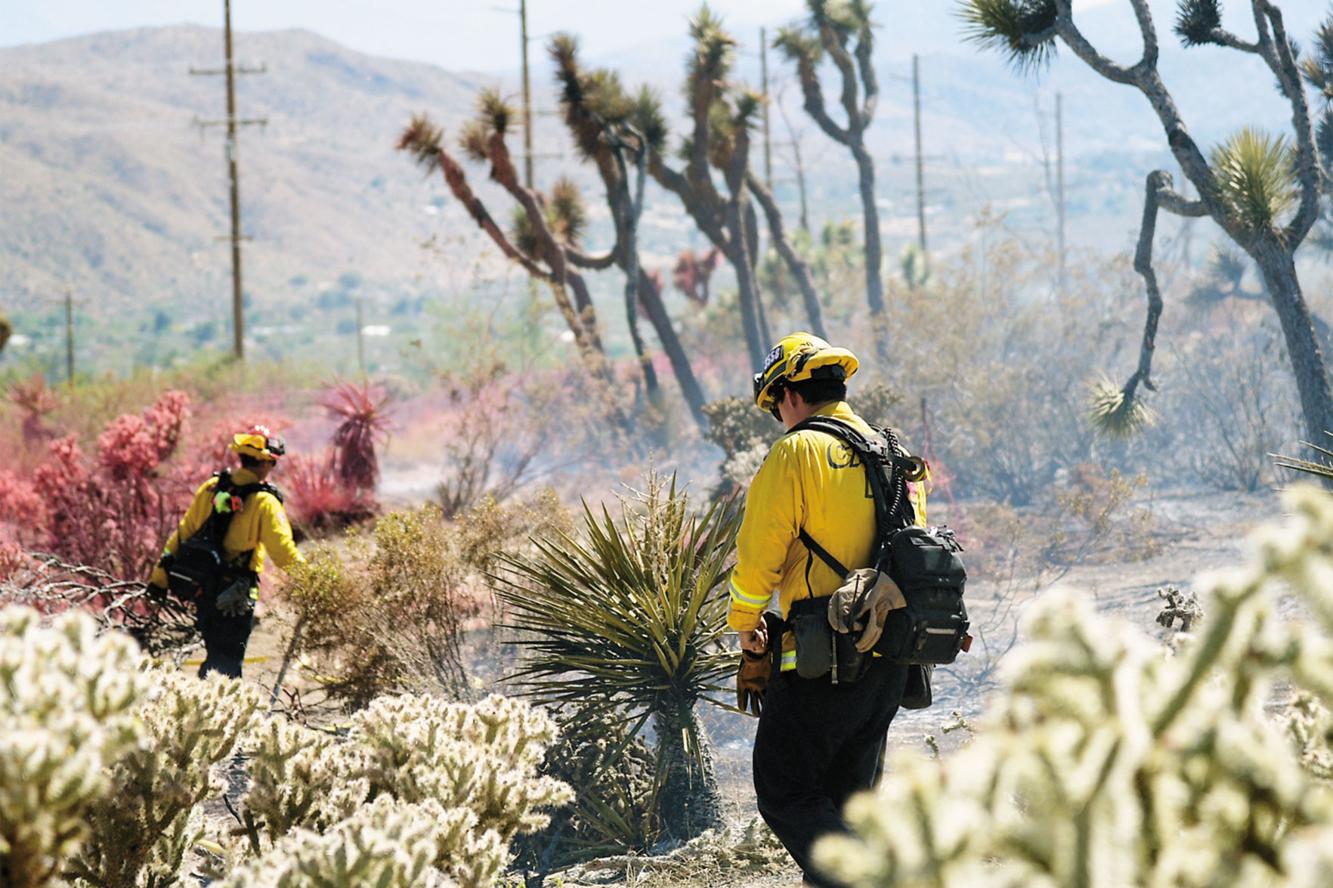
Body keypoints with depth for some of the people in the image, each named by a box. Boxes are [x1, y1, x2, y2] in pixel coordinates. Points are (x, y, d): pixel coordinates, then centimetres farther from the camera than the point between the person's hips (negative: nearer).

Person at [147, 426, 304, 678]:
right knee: (227, 662, 1)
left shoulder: (211, 488, 4)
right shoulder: (264, 503, -14)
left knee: (216, 656, 22)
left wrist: (160, 578, 12)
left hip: (201, 588, 6)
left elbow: (182, 534, 8)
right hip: (234, 598, -6)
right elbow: (284, 552, -17)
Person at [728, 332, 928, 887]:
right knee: (850, 796, 15)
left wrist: (747, 635, 3)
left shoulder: (796, 454, -8)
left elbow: (757, 557, -10)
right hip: (891, 663, 7)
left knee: (785, 794, -3)